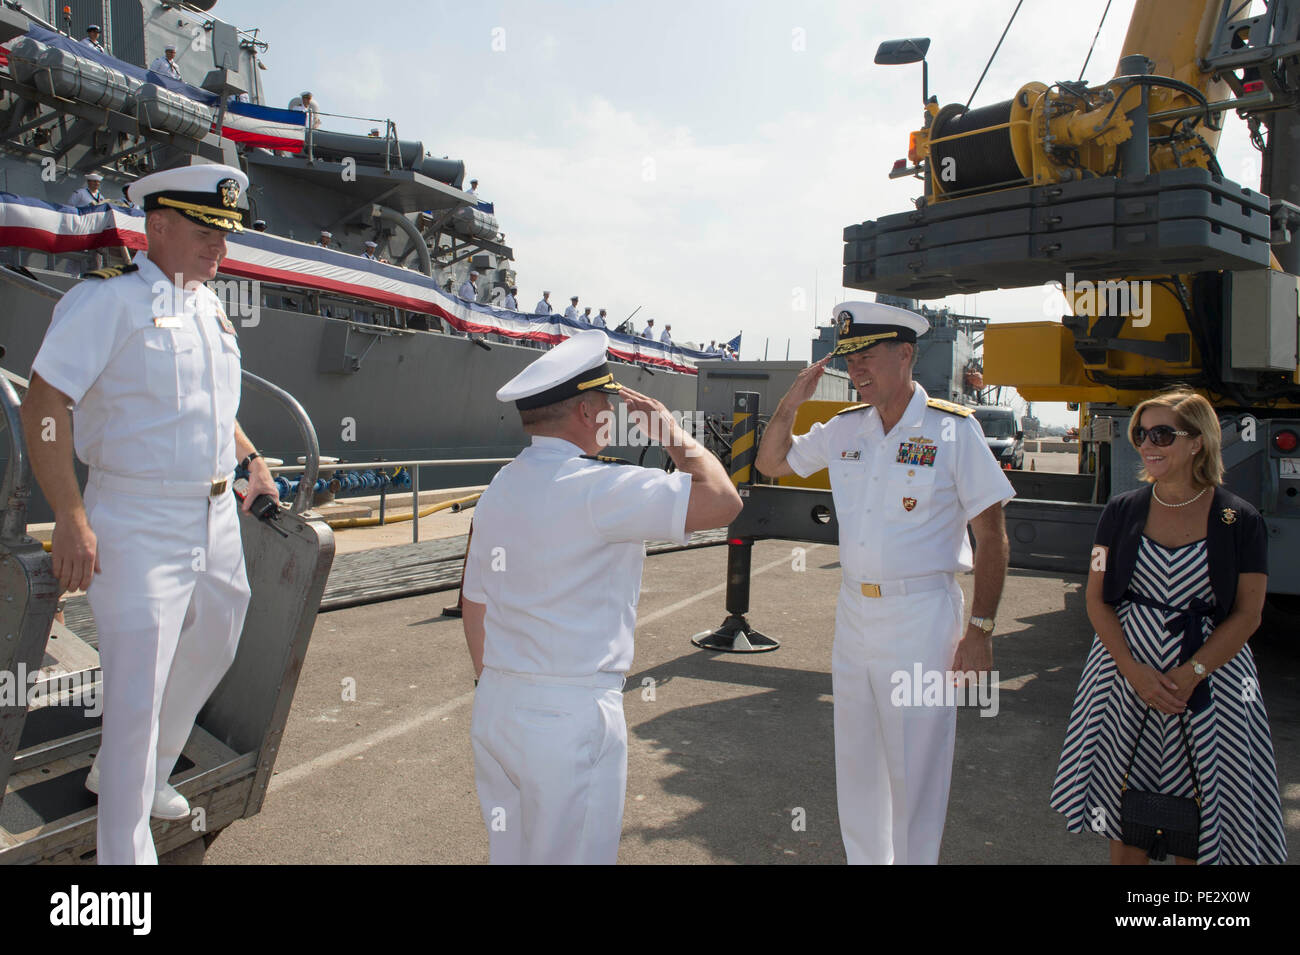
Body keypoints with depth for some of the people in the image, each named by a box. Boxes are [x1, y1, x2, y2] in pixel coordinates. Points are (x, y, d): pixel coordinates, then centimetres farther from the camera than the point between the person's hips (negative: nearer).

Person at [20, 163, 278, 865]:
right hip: (138, 524, -8)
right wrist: (72, 519, -21)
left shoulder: (209, 305, 12)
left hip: (216, 515, 8)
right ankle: (125, 852, 13)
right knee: (136, 694, -4)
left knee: (212, 649, 21)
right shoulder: (107, 299, -13)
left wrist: (251, 459, 18)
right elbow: (43, 406, -17)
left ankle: (144, 774, 45)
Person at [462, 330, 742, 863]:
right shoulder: (594, 488, -18)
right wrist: (672, 431, -5)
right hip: (570, 719, -8)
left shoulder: (498, 489, 8)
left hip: (494, 713, 8)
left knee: (509, 854, 21)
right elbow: (721, 500, -21)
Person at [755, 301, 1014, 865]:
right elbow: (771, 463, 16)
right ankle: (863, 858, 36)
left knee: (915, 769, 4)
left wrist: (980, 631, -11)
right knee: (855, 762, 17)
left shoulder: (954, 430, -9)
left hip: (922, 618, -5)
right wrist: (791, 403, -1)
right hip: (853, 612, 6)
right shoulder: (845, 429, 5)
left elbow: (991, 534, -8)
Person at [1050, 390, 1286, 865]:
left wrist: (1188, 675, -15)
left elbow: (1247, 615, -4)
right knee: (1125, 809, 9)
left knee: (1198, 820, 7)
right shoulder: (1122, 510, 2)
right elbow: (1097, 599, 0)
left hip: (1210, 674, -1)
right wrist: (1135, 671, -12)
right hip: (1125, 672, 2)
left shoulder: (1239, 520, -3)